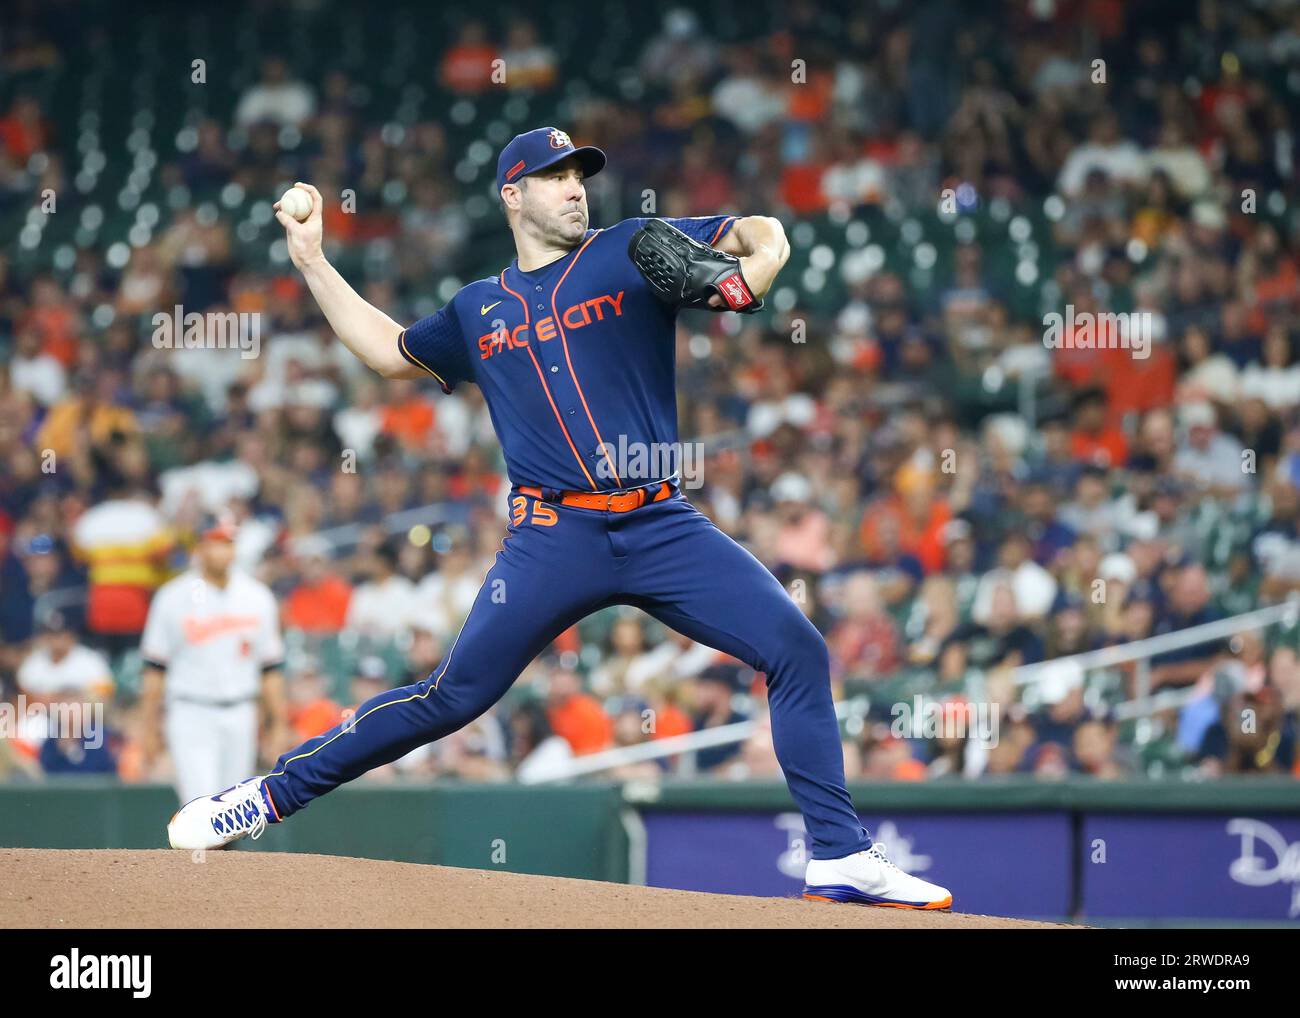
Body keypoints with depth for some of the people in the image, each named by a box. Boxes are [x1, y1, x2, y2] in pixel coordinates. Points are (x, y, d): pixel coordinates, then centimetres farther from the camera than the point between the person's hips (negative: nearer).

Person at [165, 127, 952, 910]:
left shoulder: (632, 251, 11)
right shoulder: (478, 313, 19)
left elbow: (763, 234, 10)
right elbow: (389, 350, 34)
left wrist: (753, 265, -14)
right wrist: (312, 261, 31)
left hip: (663, 528, 0)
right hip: (555, 539, 0)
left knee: (798, 649, -15)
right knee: (454, 695, -4)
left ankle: (841, 860, -11)